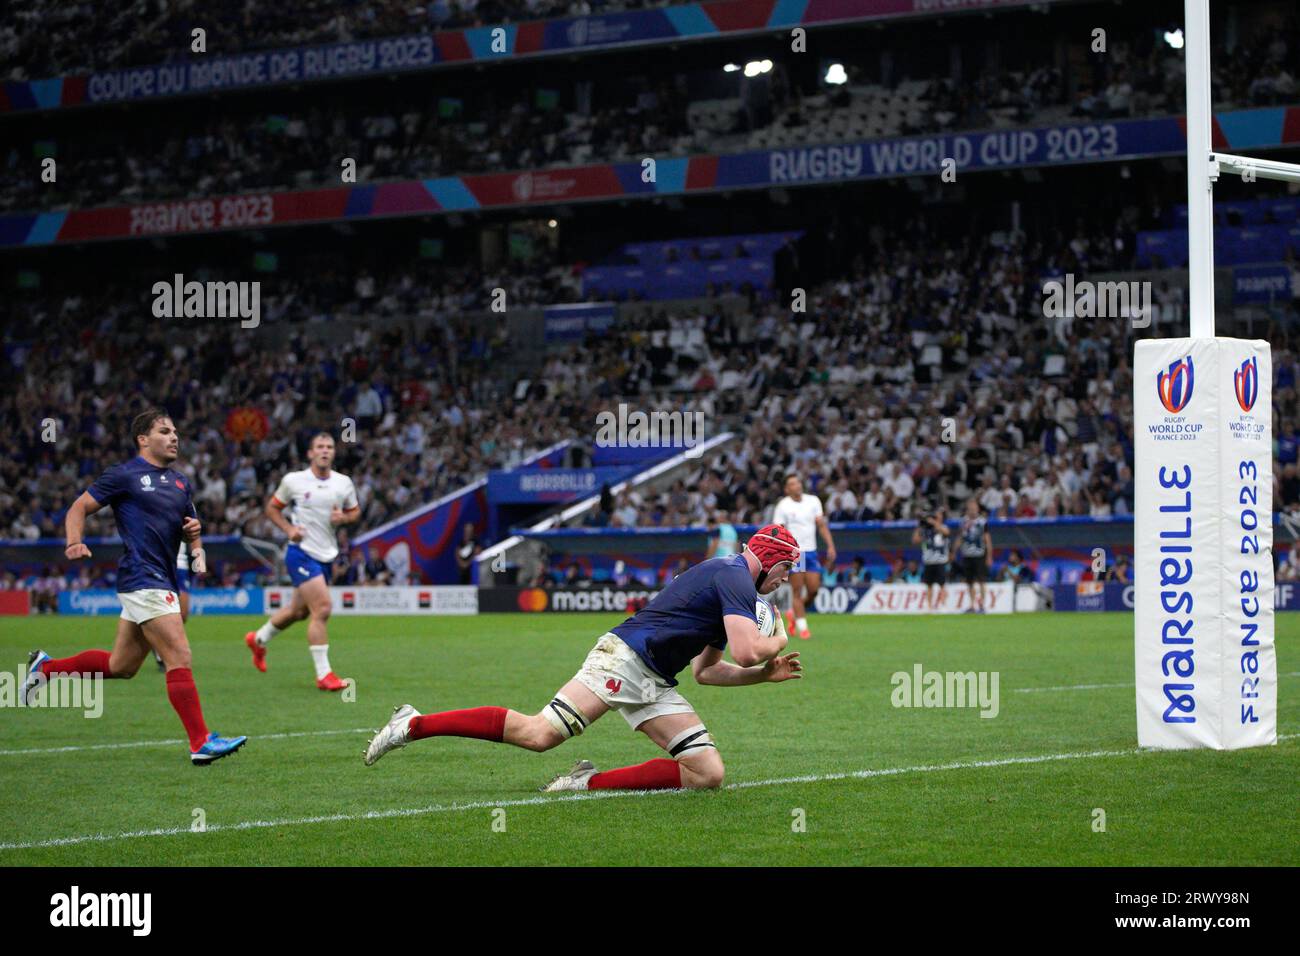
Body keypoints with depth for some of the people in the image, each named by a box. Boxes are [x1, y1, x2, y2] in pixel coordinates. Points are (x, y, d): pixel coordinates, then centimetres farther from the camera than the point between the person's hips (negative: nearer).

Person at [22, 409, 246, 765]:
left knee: (120, 666, 16)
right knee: (180, 658, -14)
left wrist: (194, 533, 3)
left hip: (163, 581, 9)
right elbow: (79, 508, -1)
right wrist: (74, 543, -19)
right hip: (142, 579, -9)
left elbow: (189, 528, 27)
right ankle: (201, 743, -12)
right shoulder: (125, 475, -4)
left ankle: (45, 667, 33)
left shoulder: (179, 482, 17)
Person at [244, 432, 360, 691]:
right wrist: (289, 529, -10)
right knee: (322, 609, -17)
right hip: (301, 552, -6)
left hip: (326, 555, 6)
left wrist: (344, 517, -7)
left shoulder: (344, 483, 3)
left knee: (299, 611, 18)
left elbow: (355, 511, 16)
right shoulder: (294, 481, -6)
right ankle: (323, 674, -11)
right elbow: (272, 507, 6)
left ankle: (258, 639, 45)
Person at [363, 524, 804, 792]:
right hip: (626, 657, -10)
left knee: (708, 773, -3)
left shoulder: (725, 578, 26)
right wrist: (779, 640, 2)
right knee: (537, 733, -21)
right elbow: (748, 650, -19)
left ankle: (590, 782, -6)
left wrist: (765, 673, 23)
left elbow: (705, 670, 30)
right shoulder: (734, 575, -7)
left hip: (653, 685, 10)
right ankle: (413, 725, -13)